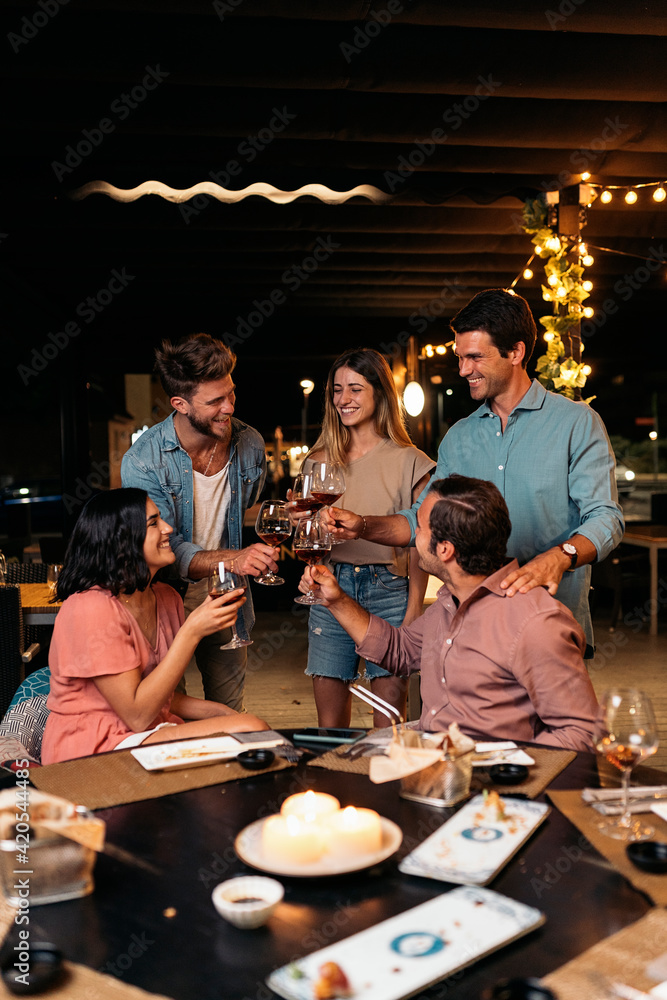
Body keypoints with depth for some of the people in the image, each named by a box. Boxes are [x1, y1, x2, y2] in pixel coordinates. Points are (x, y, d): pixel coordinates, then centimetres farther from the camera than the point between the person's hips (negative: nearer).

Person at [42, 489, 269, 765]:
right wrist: (191, 632, -22)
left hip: (156, 730, 8)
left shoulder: (166, 597, 8)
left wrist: (223, 712, -4)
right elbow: (137, 715, -20)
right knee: (249, 733, -22)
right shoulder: (91, 608, -18)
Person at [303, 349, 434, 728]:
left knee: (390, 723, -2)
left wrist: (414, 610, -9)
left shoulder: (408, 461, 1)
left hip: (388, 590, -3)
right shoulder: (321, 461, 12)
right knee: (328, 723, 6)